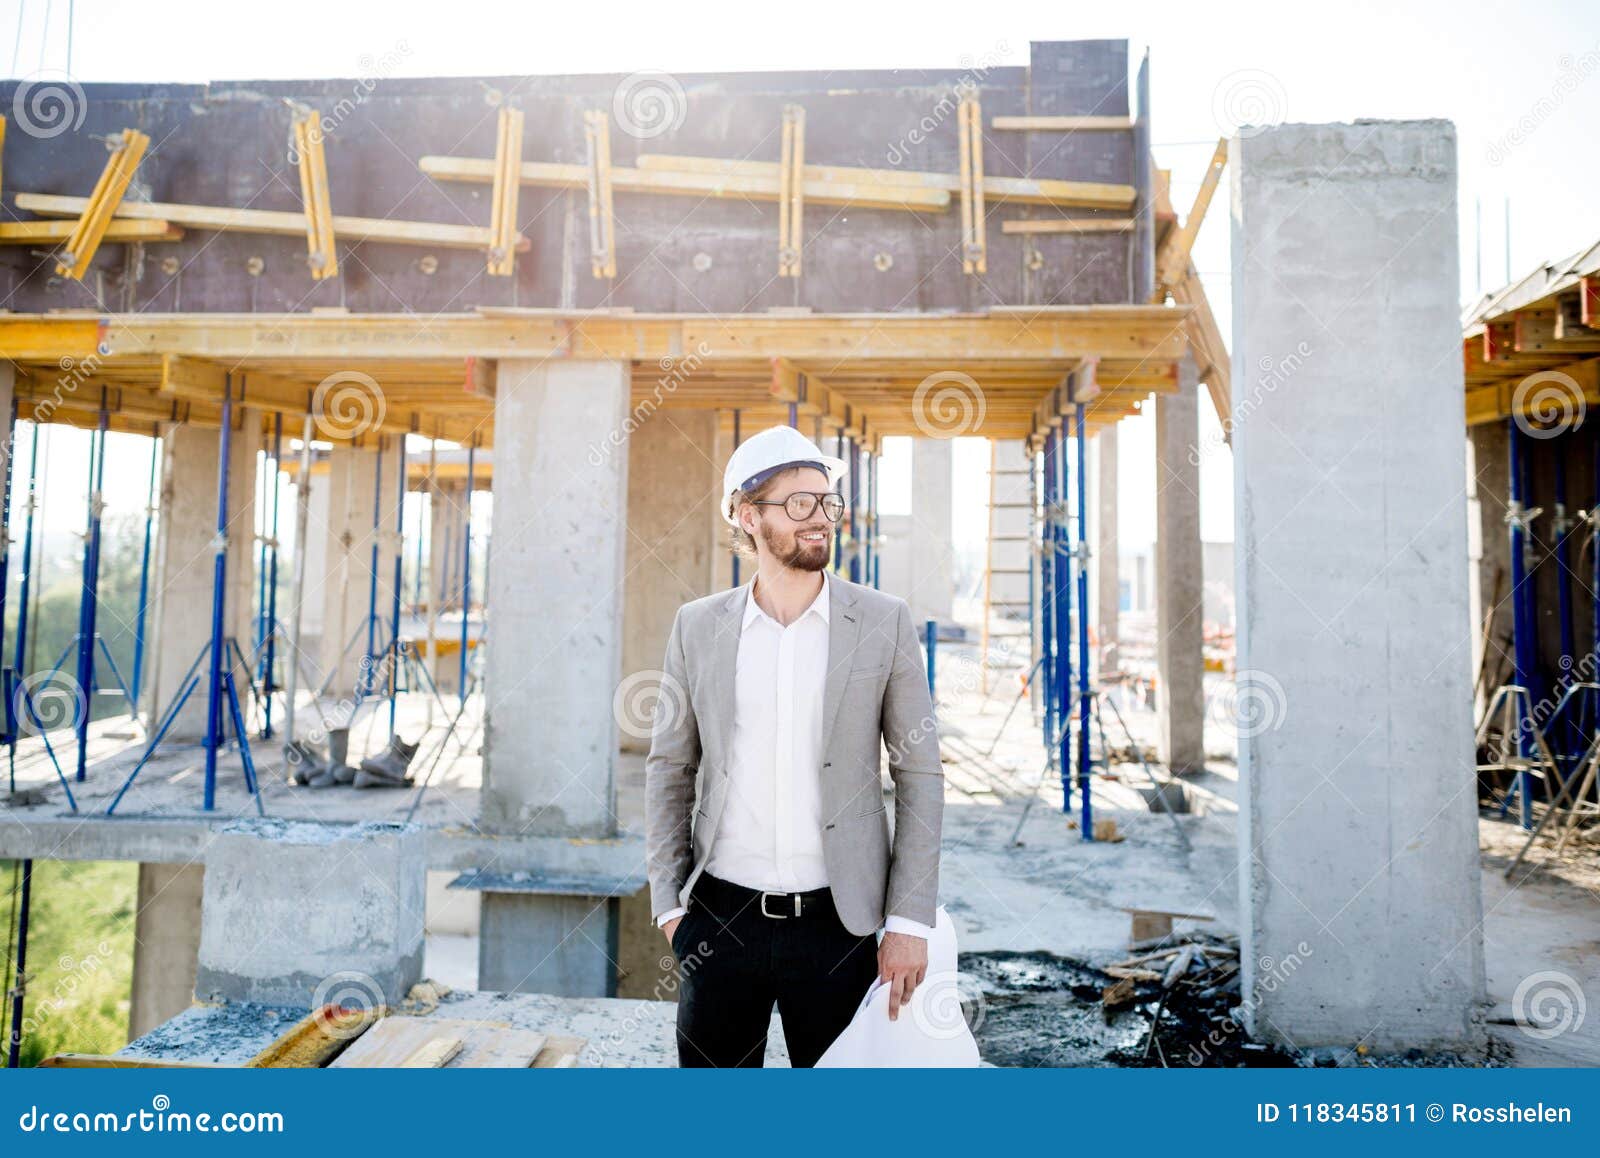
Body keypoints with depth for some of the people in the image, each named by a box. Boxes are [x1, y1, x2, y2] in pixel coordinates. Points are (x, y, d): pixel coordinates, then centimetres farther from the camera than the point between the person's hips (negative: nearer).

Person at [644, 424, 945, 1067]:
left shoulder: (883, 622, -3)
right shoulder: (698, 627, 2)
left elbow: (920, 775, -2)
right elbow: (670, 769, 7)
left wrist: (910, 922, -5)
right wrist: (669, 902, 2)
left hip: (839, 920, -1)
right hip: (720, 918, 1)